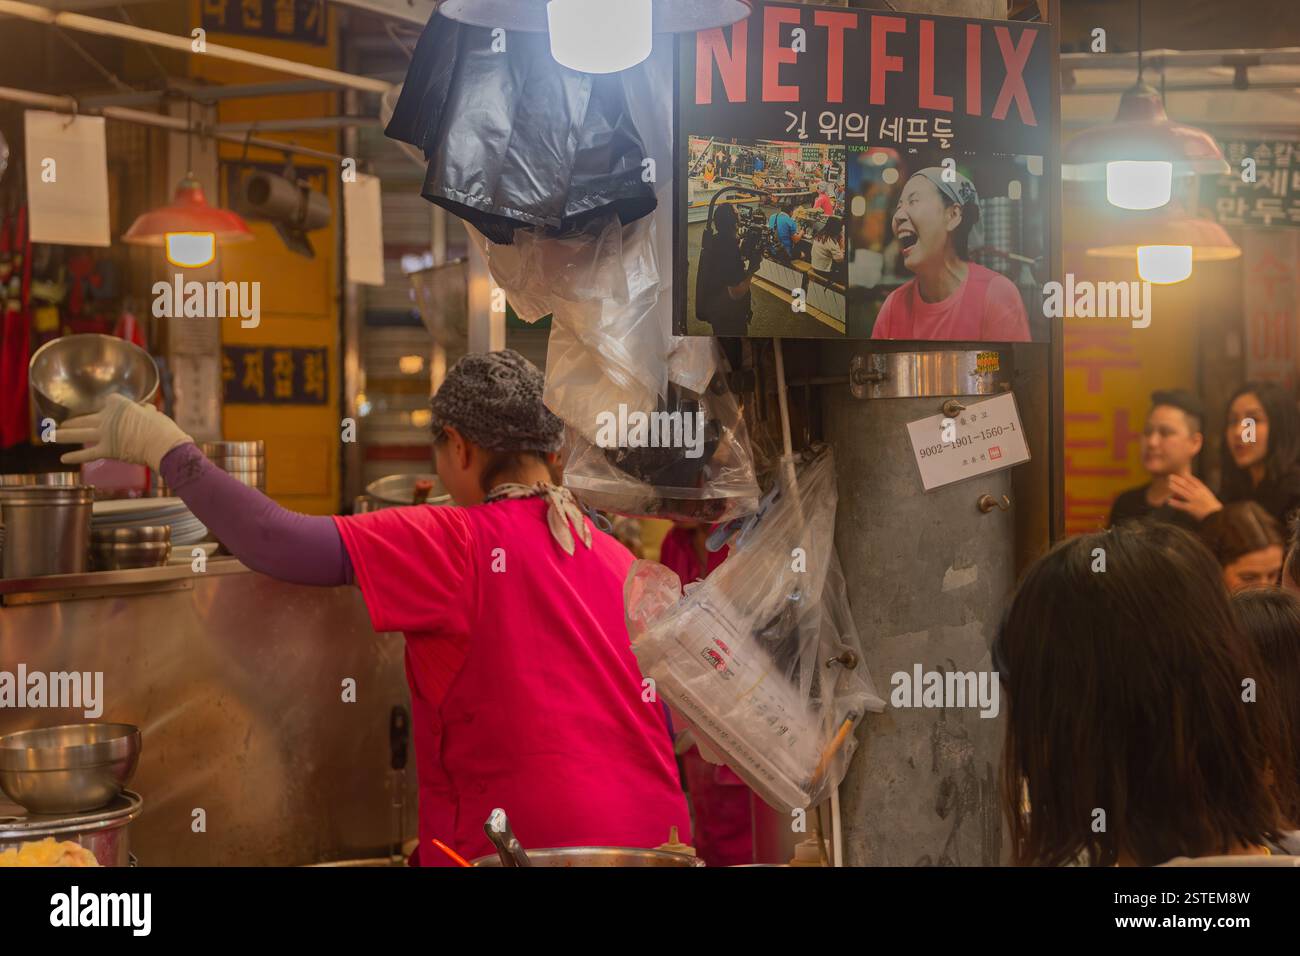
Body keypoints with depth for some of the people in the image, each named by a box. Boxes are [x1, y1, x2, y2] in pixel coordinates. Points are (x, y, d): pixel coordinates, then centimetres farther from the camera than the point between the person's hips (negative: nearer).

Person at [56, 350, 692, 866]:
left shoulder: (458, 545, -11)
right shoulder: (617, 559, 6)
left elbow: (282, 544, -17)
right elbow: (666, 719, 12)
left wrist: (167, 448, -6)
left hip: (535, 838, -6)